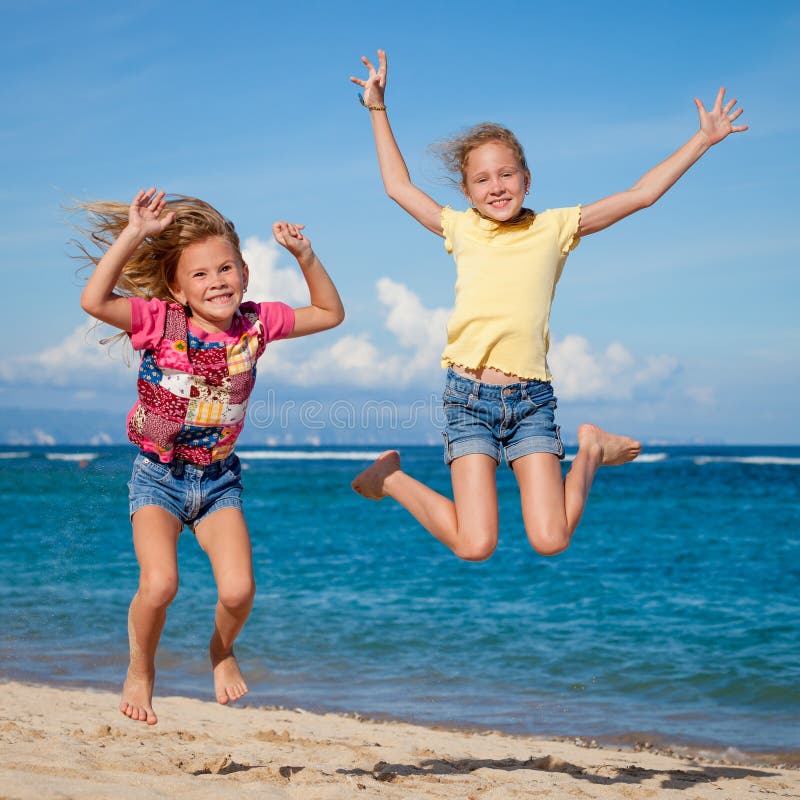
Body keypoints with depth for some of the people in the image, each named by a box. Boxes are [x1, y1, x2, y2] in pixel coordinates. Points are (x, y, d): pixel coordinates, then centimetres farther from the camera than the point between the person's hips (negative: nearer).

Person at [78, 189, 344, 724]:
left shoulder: (255, 324, -6)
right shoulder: (160, 322, -15)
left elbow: (330, 313, 7)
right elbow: (94, 300, -31)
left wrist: (306, 256, -6)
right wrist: (133, 234, -32)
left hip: (219, 478, 3)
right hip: (158, 476, -2)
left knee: (238, 590, -13)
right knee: (159, 584, -22)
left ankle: (222, 651, 24)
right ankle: (141, 670, 10)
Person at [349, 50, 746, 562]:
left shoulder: (554, 228, 7)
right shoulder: (461, 230, 9)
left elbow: (641, 195, 10)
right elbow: (399, 187, 22)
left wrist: (703, 139, 11)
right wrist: (378, 110, 24)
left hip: (531, 399, 1)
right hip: (470, 397, 0)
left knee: (550, 541, -10)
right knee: (475, 546, -12)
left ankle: (592, 451, 19)